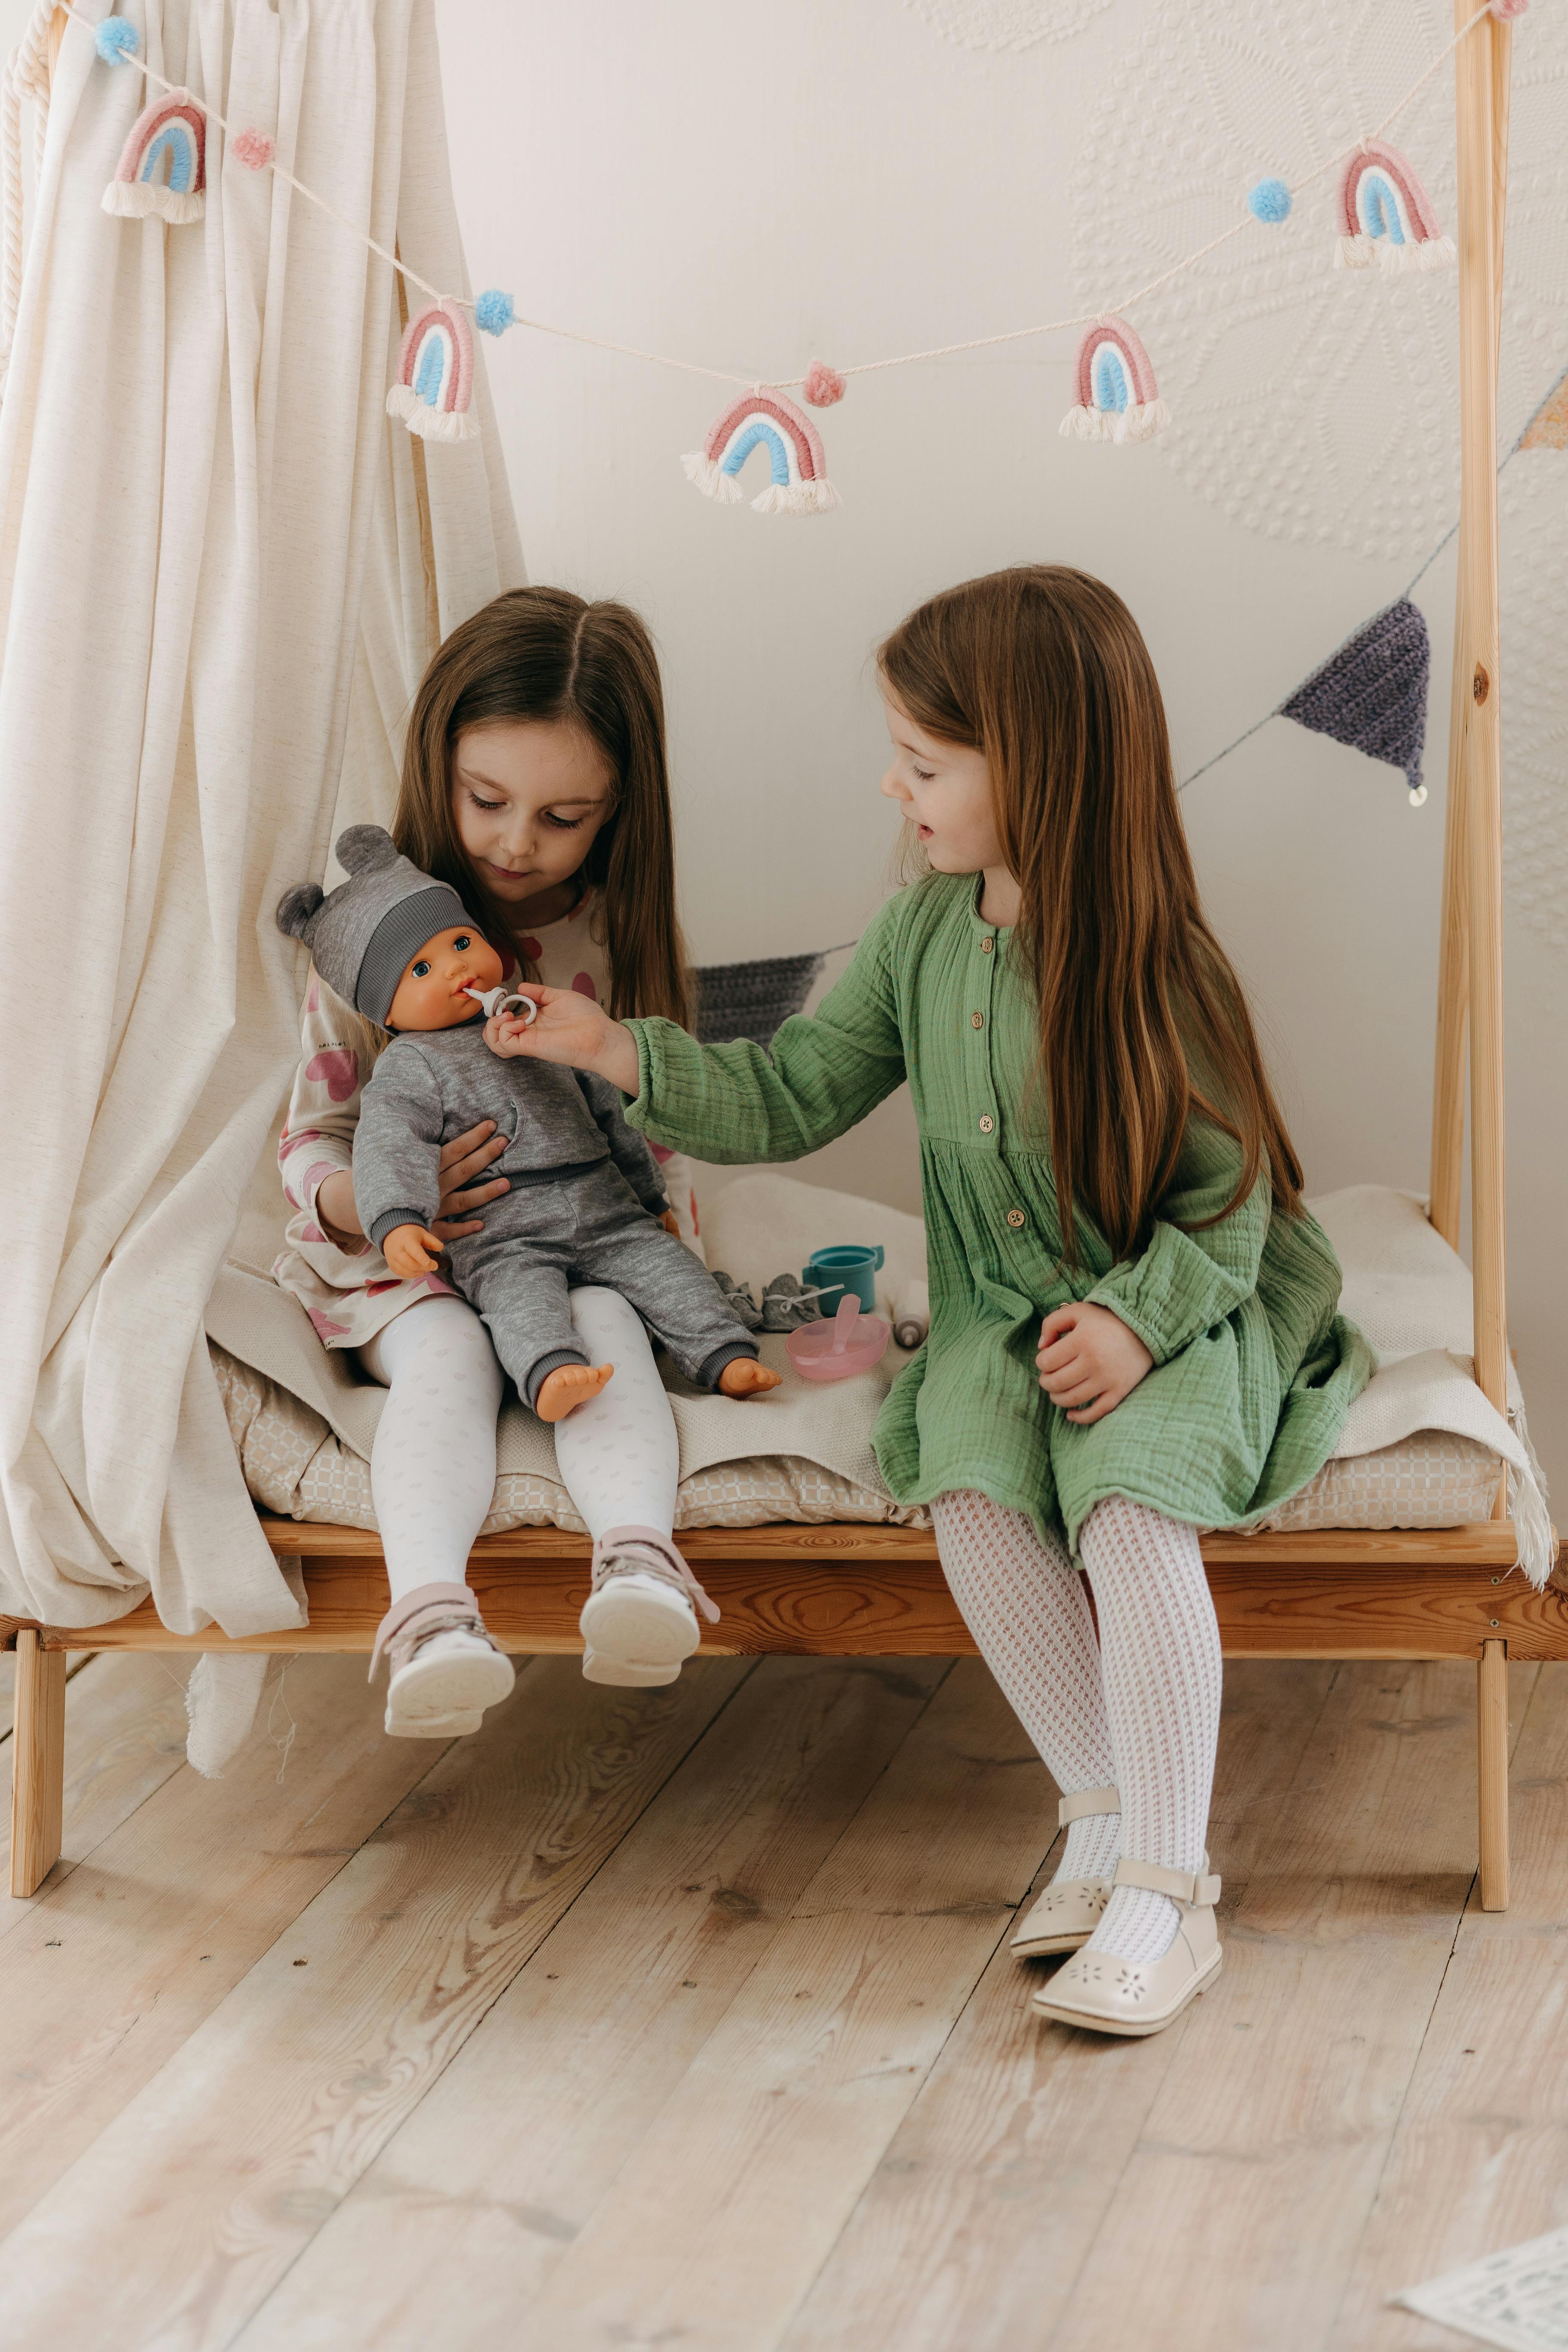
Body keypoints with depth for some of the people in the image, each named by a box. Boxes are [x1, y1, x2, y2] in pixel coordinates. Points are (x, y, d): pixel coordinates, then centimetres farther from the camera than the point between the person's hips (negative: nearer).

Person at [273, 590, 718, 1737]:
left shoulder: (630, 938, 3)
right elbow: (313, 1136, 2)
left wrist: (655, 1220, -10)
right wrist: (358, 1198, -22)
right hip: (410, 1254, -1)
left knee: (607, 1328, -33)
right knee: (447, 1350, -34)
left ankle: (640, 1558, -55)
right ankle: (432, 1612, -55)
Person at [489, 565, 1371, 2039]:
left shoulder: (1151, 966, -15)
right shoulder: (921, 939, 1)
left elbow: (1231, 1190, -10)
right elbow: (789, 1101, 7)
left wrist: (1141, 1315, -24)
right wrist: (628, 1058, -4)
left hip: (1172, 1312, -4)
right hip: (1000, 1311, 5)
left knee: (1132, 1509, -31)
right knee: (972, 1494, -25)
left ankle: (1165, 1891, -22)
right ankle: (1108, 1814, -11)